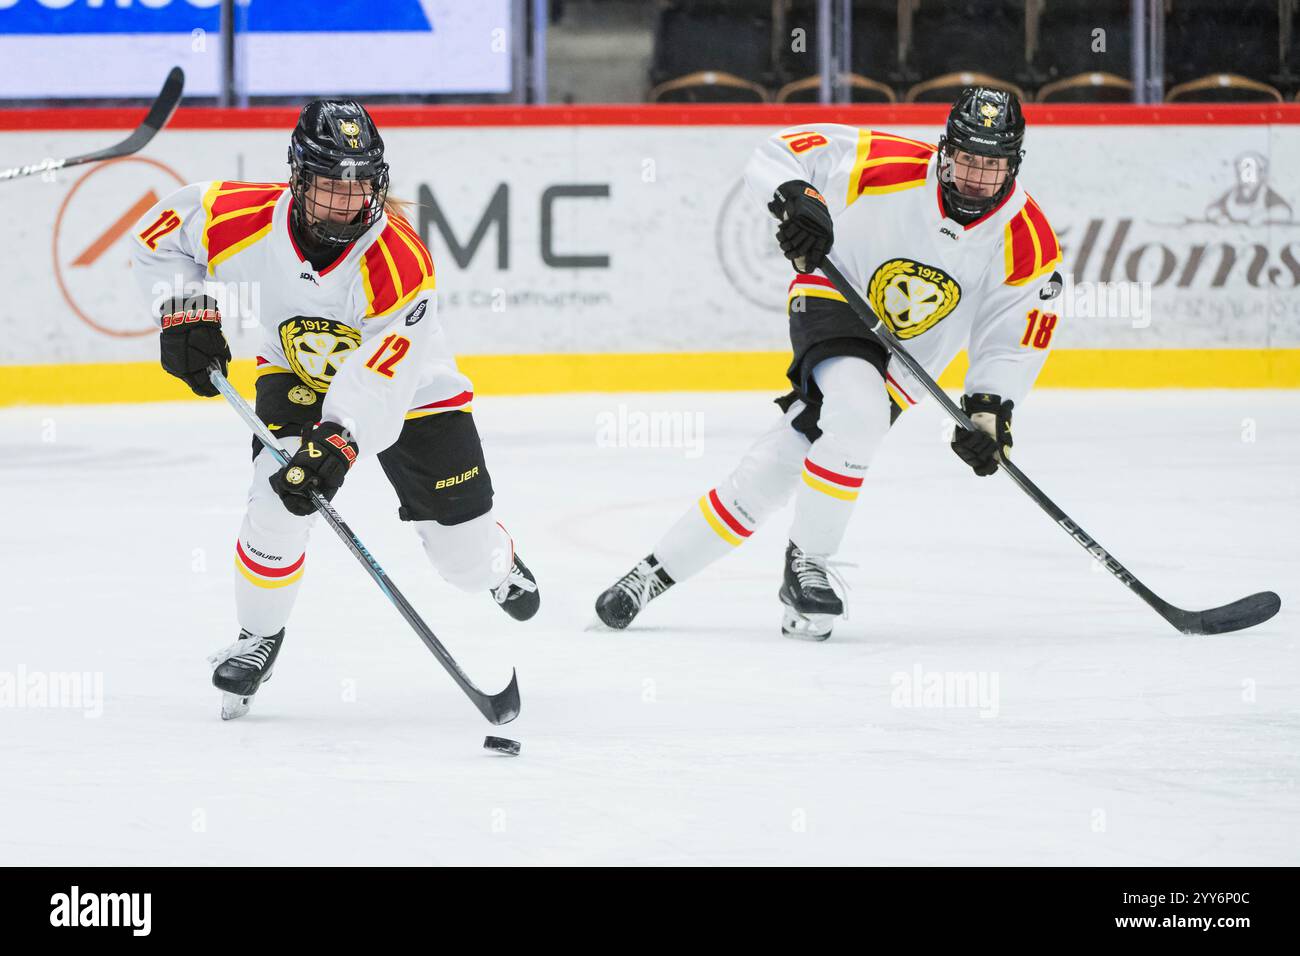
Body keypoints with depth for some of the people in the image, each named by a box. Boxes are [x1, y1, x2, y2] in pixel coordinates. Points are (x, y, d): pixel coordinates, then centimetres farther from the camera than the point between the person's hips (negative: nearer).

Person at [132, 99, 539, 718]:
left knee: (465, 554, 2)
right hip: (297, 375, 2)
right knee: (278, 501, -23)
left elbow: (380, 373, -43)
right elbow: (161, 233, -10)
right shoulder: (247, 220, -29)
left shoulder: (401, 259, -37)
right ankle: (260, 635, 1)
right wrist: (184, 312, -21)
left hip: (409, 388, -1)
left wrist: (339, 439, -56)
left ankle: (500, 568, 41)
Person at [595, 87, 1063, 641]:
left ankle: (656, 573, 10)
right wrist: (796, 199, -34)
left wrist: (989, 412, -22)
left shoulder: (1028, 244, -16)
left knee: (768, 475, -3)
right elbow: (778, 155, -14)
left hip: (897, 365, 3)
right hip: (834, 304, -3)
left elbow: (1015, 340, -8)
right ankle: (805, 561, -16)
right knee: (858, 413, -34)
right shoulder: (889, 167, -23)